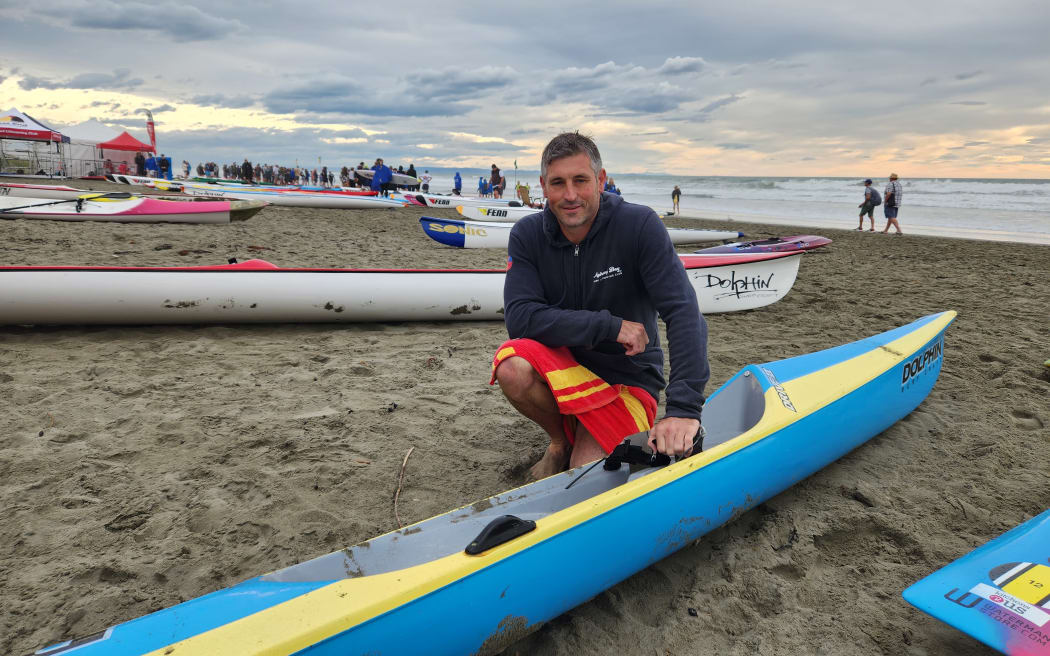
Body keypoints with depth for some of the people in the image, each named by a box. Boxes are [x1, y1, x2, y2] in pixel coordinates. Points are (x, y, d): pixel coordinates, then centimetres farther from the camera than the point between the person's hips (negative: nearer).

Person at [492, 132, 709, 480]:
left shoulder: (640, 225, -17)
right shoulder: (527, 235, -9)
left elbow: (683, 313, -25)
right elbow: (519, 316, -20)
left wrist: (684, 409, -36)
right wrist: (610, 326, -26)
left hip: (627, 377, -2)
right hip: (562, 365, 2)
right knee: (513, 368, -30)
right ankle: (561, 440, 2)